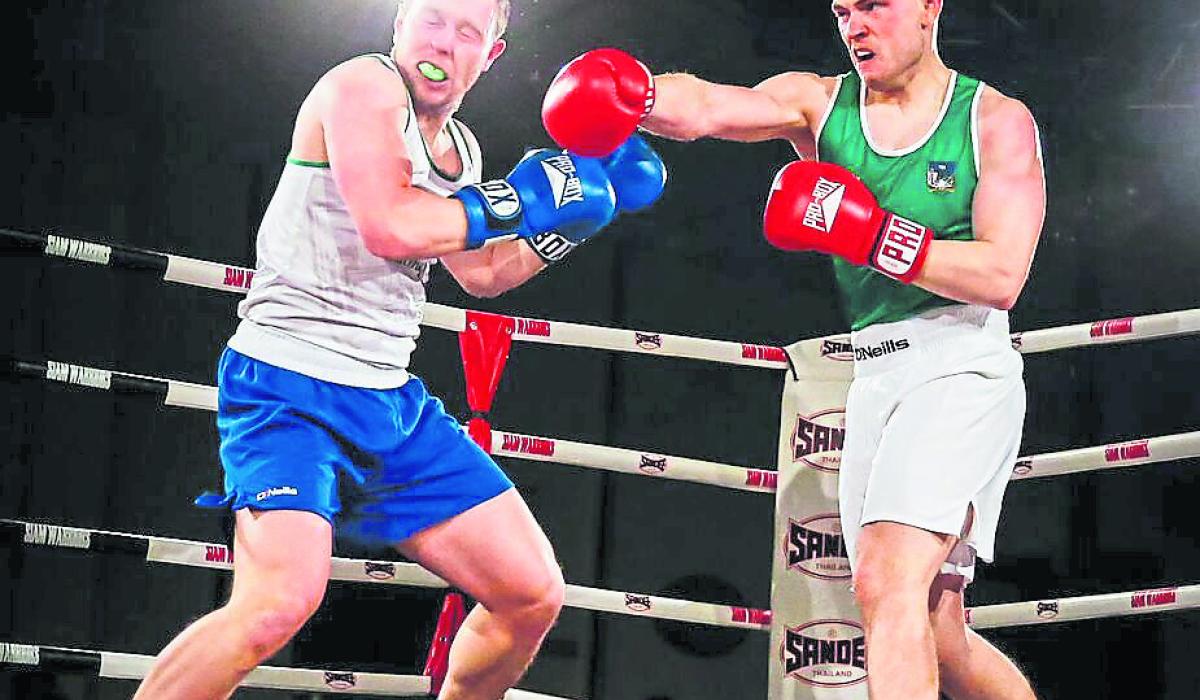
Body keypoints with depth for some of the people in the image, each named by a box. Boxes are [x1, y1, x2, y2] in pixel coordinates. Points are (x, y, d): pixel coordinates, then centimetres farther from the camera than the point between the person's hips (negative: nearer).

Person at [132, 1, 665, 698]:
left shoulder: (458, 146, 15)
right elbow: (389, 226, -24)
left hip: (394, 403, 9)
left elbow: (483, 274, 29)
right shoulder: (364, 85, -10)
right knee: (281, 600, -31)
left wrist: (587, 205, 19)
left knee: (534, 595, 9)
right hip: (291, 386, -9)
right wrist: (518, 199, -14)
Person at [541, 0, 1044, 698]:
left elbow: (1003, 275, -12)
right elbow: (706, 106, -13)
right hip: (874, 374, 6)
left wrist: (866, 233, -20)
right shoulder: (819, 102, 8)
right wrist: (634, 91, -35)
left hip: (964, 363, -6)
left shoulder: (998, 120, -2)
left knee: (889, 585, -25)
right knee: (932, 638, 10)